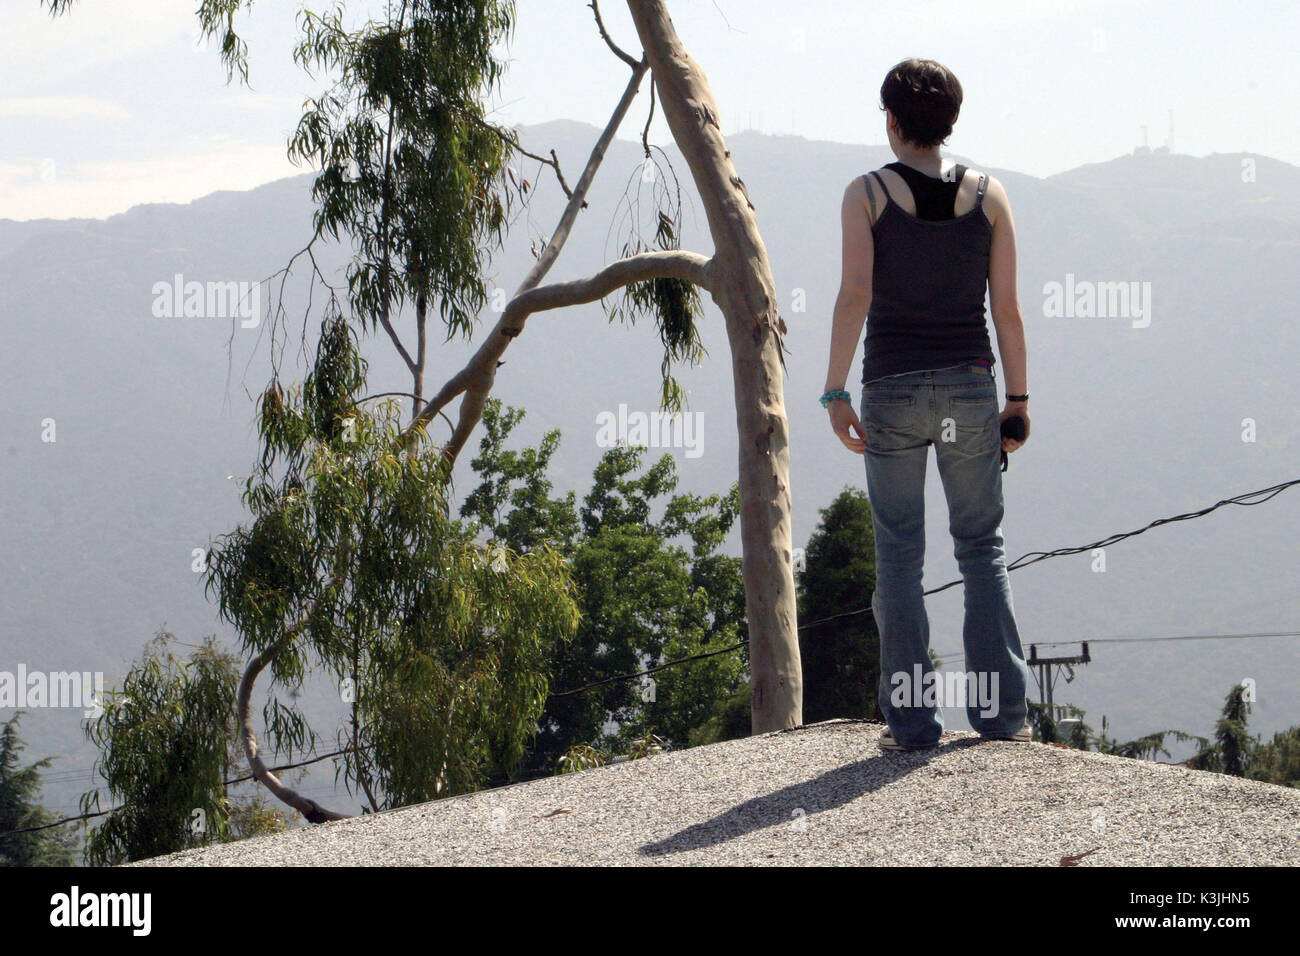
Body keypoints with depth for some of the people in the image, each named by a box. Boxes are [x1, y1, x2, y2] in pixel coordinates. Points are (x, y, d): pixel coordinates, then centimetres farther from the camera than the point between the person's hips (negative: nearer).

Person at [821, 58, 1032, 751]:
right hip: (970, 385, 2)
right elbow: (1007, 308, 0)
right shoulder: (988, 194, 2)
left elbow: (854, 295, -14)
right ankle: (1001, 712, 4)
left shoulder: (866, 194, -5)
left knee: (899, 557, 5)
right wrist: (1018, 399, 8)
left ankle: (912, 719, 3)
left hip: (893, 389, -2)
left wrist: (834, 393, -12)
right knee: (983, 550, 11)